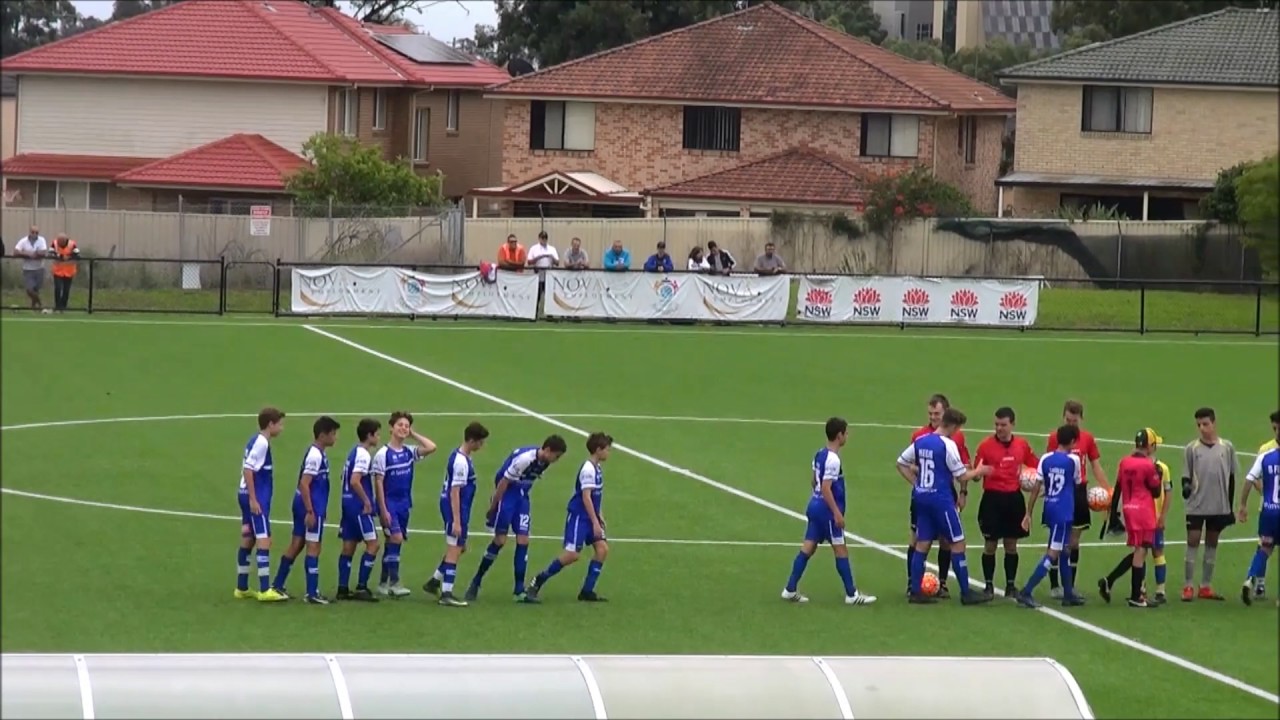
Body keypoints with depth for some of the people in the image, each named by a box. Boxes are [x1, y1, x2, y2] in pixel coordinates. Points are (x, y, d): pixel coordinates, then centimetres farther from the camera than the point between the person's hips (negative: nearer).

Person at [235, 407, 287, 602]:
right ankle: (264, 591, -15)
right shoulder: (261, 443, -14)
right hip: (256, 498, -10)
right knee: (264, 541, -12)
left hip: (248, 496, 10)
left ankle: (242, 588, 21)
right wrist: (253, 500, -21)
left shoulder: (256, 441, 14)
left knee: (247, 541, 14)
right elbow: (248, 470, -21)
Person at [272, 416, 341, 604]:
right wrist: (310, 512, -22)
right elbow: (304, 484, -22)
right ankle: (311, 594, -2)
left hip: (303, 504, 9)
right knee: (313, 547, -4)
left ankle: (278, 586, 21)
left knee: (296, 544, 14)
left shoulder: (317, 453, 12)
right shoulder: (316, 456, -17)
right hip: (311, 506, -9)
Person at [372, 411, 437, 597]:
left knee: (393, 542, 10)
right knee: (396, 538, -17)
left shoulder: (409, 452, 7)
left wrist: (413, 434, 0)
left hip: (404, 504, 6)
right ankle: (394, 583, -16)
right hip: (389, 503, -6)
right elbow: (378, 483, -10)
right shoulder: (383, 454, -9)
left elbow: (431, 447, -2)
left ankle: (383, 583, 18)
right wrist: (383, 510, -15)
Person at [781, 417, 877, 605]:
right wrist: (837, 513, -21)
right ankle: (851, 595, 6)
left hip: (815, 506, 9)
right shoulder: (832, 459, -19)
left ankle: (790, 590, 10)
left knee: (808, 547, 10)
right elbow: (826, 488, -23)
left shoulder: (820, 454, 9)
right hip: (827, 510, -9)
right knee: (841, 549, 0)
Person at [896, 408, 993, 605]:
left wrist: (915, 483, 15)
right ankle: (966, 593, 4)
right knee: (958, 543, 2)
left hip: (921, 497, 7)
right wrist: (978, 472, 6)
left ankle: (916, 591, 10)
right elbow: (962, 477, -12)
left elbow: (901, 464, 14)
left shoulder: (920, 441, 5)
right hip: (941, 499, -7)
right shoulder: (948, 445, -14)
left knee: (922, 543, 11)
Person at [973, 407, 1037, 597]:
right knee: (990, 545, 0)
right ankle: (988, 585, 9)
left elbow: (1035, 467, 15)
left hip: (1013, 498, 2)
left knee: (1011, 545, 8)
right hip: (992, 498, -2)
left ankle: (1011, 585, 15)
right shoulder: (986, 445, -3)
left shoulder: (1022, 445, 5)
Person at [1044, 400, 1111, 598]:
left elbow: (1096, 466, 10)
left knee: (1074, 542, 7)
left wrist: (1107, 490, 2)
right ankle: (1054, 586, 5)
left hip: (1079, 492, 3)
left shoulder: (1087, 438, 5)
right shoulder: (1055, 438, -3)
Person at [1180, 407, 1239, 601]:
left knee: (1212, 543, 8)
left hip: (1219, 506, 2)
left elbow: (1231, 478, 7)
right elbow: (1186, 476, 0)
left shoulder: (1227, 447, 1)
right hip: (1196, 506, -2)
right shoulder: (1192, 448, -3)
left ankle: (1206, 587, 15)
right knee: (1192, 543, -4)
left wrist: (1230, 507, 7)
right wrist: (1186, 486, -24)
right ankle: (1188, 587, 0)